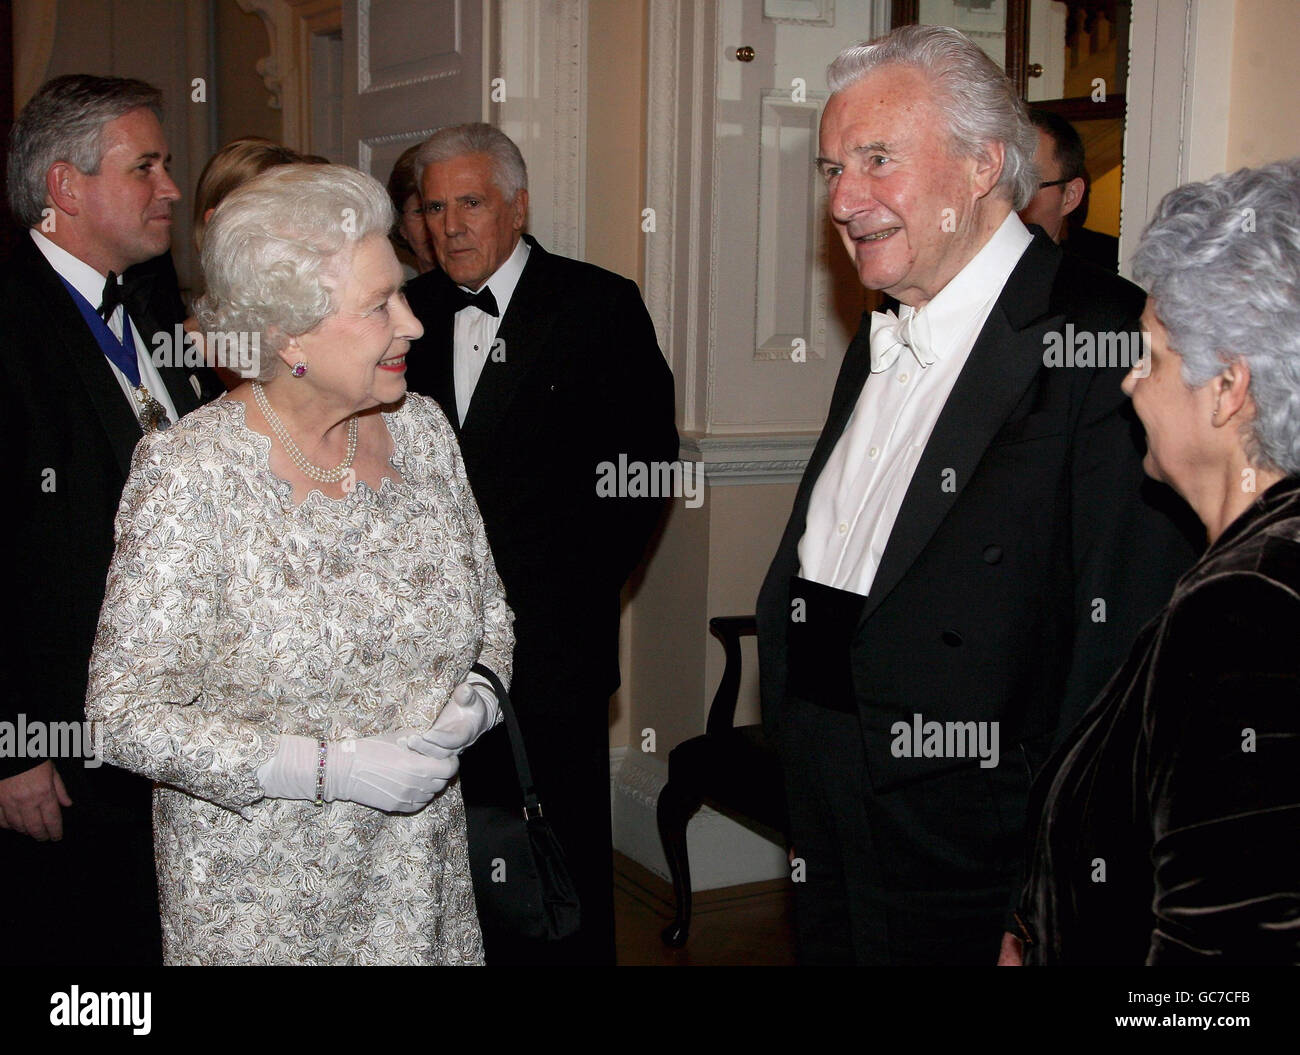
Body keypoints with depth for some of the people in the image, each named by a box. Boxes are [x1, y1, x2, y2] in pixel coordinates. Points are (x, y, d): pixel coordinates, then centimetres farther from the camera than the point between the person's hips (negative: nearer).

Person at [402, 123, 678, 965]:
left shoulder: (600, 306, -3)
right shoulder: (414, 311, 9)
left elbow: (646, 458, -4)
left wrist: (585, 581, -7)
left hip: (551, 641, -4)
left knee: (562, 846, 5)